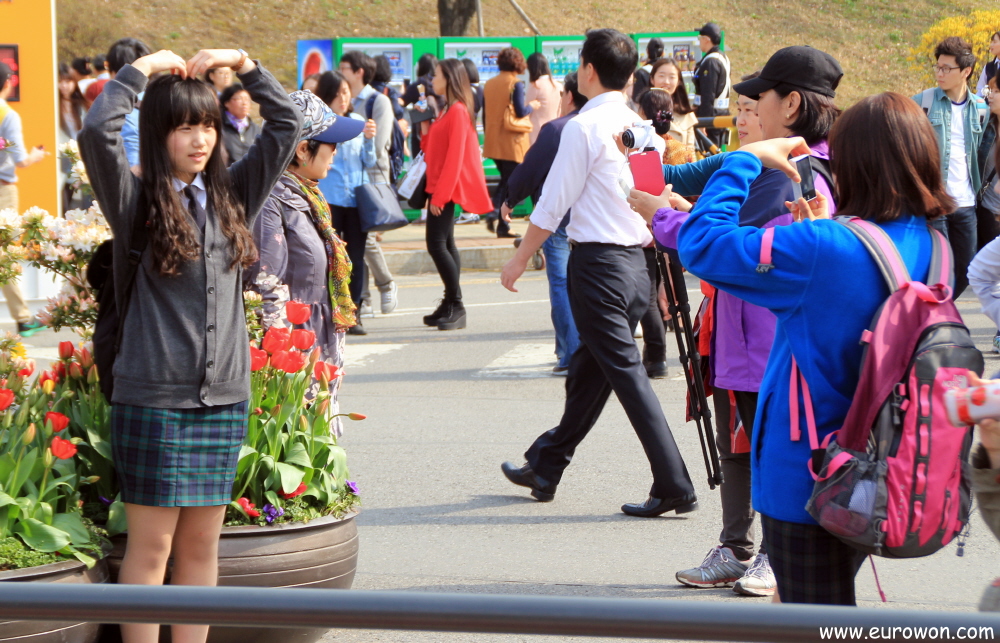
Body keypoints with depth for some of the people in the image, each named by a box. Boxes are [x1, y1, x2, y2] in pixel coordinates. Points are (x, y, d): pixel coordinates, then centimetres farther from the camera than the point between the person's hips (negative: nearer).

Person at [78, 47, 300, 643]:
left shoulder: (232, 196, 10)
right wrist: (142, 69, -9)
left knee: (202, 543, 9)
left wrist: (242, 62, 5)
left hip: (225, 396, 5)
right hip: (153, 398, -5)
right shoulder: (136, 202, -3)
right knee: (151, 544, -1)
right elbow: (96, 133, -19)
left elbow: (287, 124, 12)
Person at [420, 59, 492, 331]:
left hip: (448, 189, -10)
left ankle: (456, 307, -10)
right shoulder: (448, 110, 17)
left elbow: (454, 156, -19)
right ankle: (450, 305, 14)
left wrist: (440, 195, -21)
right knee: (445, 244, 11)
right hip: (441, 188, 10)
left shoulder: (458, 111, -14)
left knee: (437, 244, -13)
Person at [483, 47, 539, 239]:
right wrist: (532, 106, 4)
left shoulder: (489, 84, 7)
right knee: (511, 183, 2)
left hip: (493, 142, 6)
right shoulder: (516, 84, -11)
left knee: (505, 180, 21)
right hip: (512, 143, -6)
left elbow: (485, 114, 10)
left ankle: (493, 212, 2)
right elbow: (520, 112, -16)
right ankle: (503, 226, 1)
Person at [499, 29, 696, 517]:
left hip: (596, 260, -8)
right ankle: (545, 466, 32)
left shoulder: (584, 126, -12)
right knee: (588, 367, 17)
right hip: (636, 258, 8)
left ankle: (673, 485, -12)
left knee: (624, 370, -7)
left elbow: (553, 203, -11)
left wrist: (521, 258, -1)